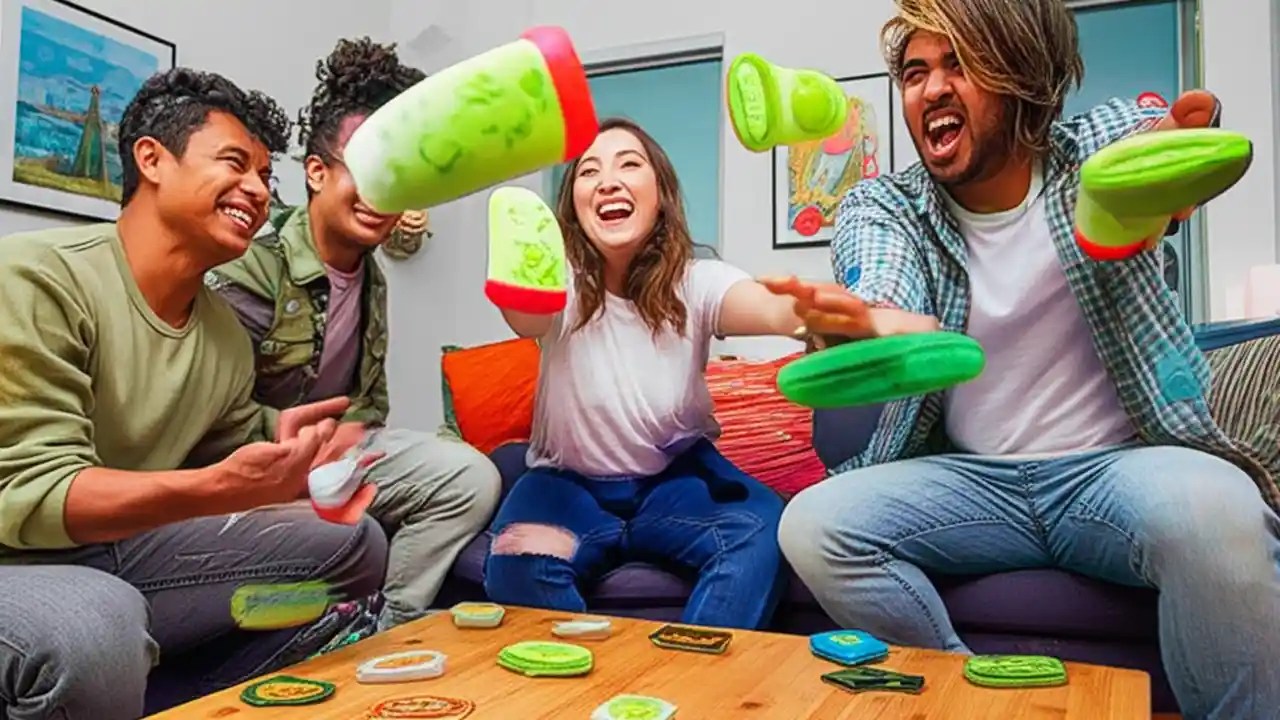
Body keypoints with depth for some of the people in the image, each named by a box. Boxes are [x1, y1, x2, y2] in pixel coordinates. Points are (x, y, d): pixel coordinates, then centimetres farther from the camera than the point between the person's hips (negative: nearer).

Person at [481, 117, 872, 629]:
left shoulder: (695, 283, -11)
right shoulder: (562, 284, -12)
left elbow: (774, 309, -34)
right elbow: (523, 315, -38)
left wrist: (844, 316, -59)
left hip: (678, 477, 1)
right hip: (570, 481, 0)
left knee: (764, 535, -26)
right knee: (517, 565, -29)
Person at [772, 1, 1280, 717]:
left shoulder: (1105, 141, 0)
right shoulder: (879, 206, -2)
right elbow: (883, 299, -23)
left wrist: (1167, 147, -49)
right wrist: (863, 324, -49)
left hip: (1118, 465, -1)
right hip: (969, 480, 2)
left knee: (1210, 505, -34)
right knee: (813, 526, -21)